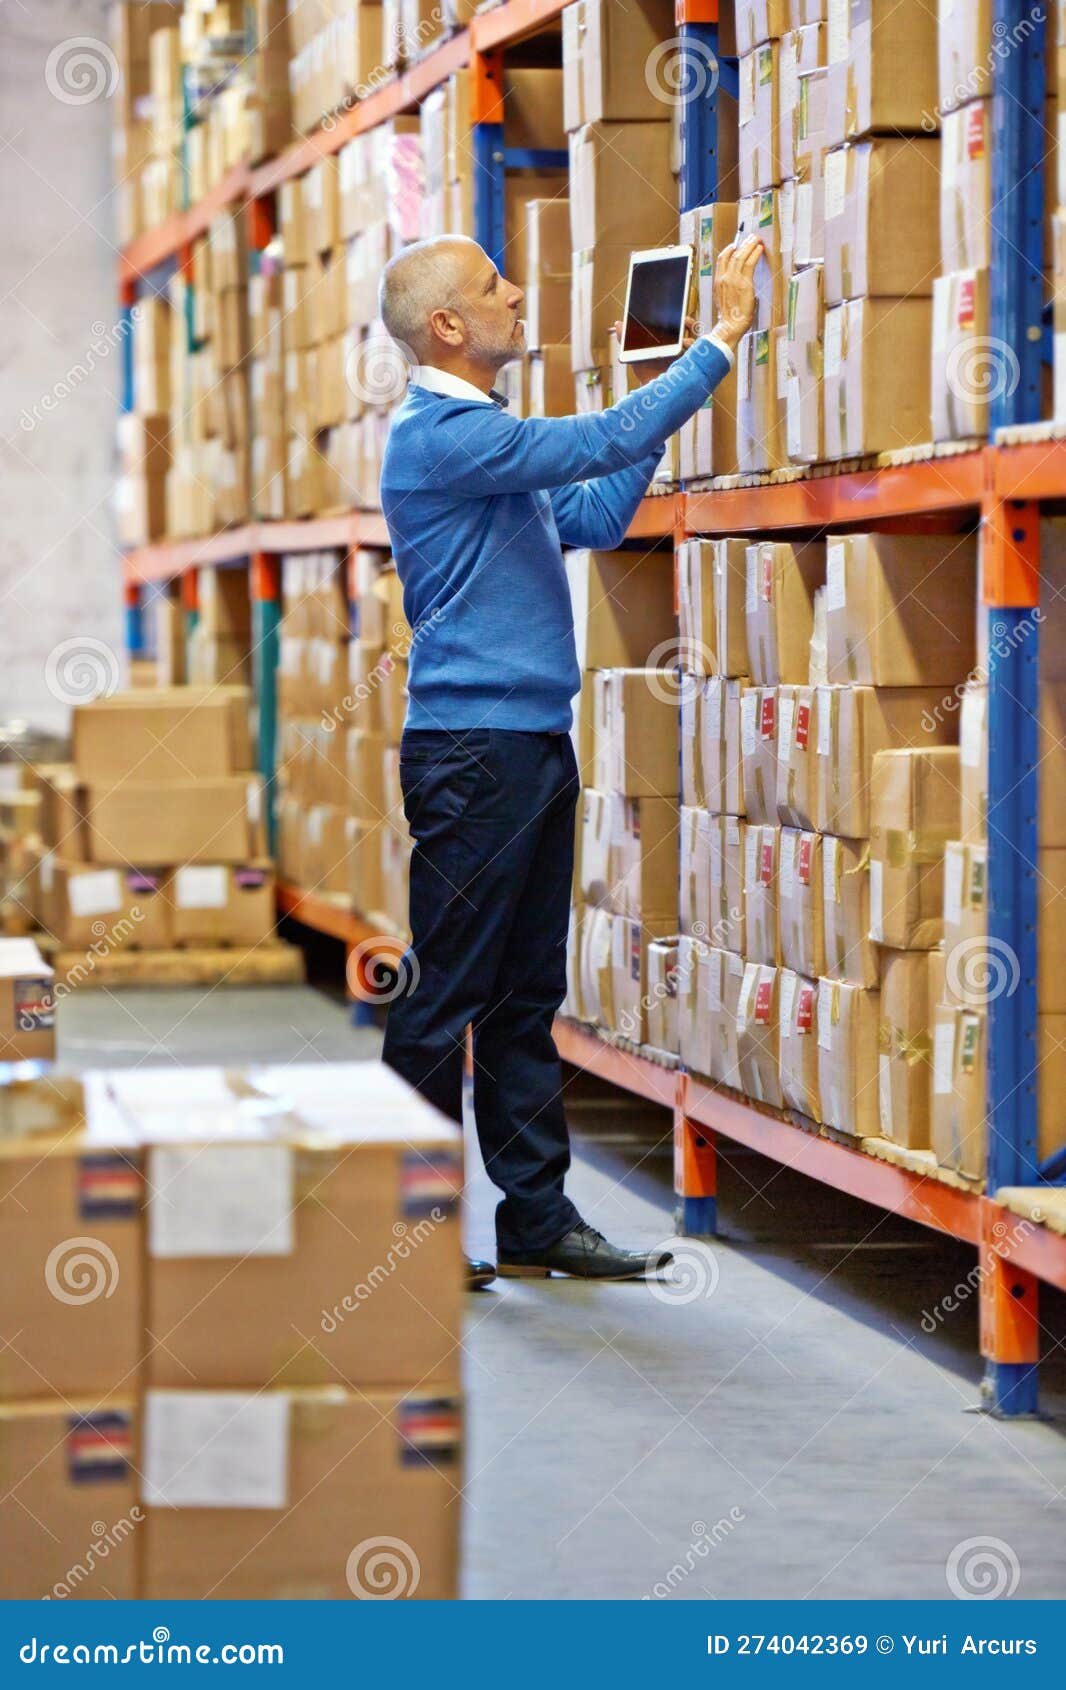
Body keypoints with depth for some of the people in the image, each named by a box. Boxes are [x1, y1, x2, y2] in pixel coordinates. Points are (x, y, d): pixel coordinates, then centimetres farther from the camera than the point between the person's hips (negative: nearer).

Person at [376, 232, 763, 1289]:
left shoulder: (487, 437, 18)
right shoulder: (439, 436, -14)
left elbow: (594, 516, 22)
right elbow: (603, 443, -18)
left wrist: (658, 405, 16)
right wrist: (720, 343, -13)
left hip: (533, 745, 10)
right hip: (473, 751, -10)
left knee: (527, 994, 11)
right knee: (448, 995, -4)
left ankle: (536, 1218, 15)